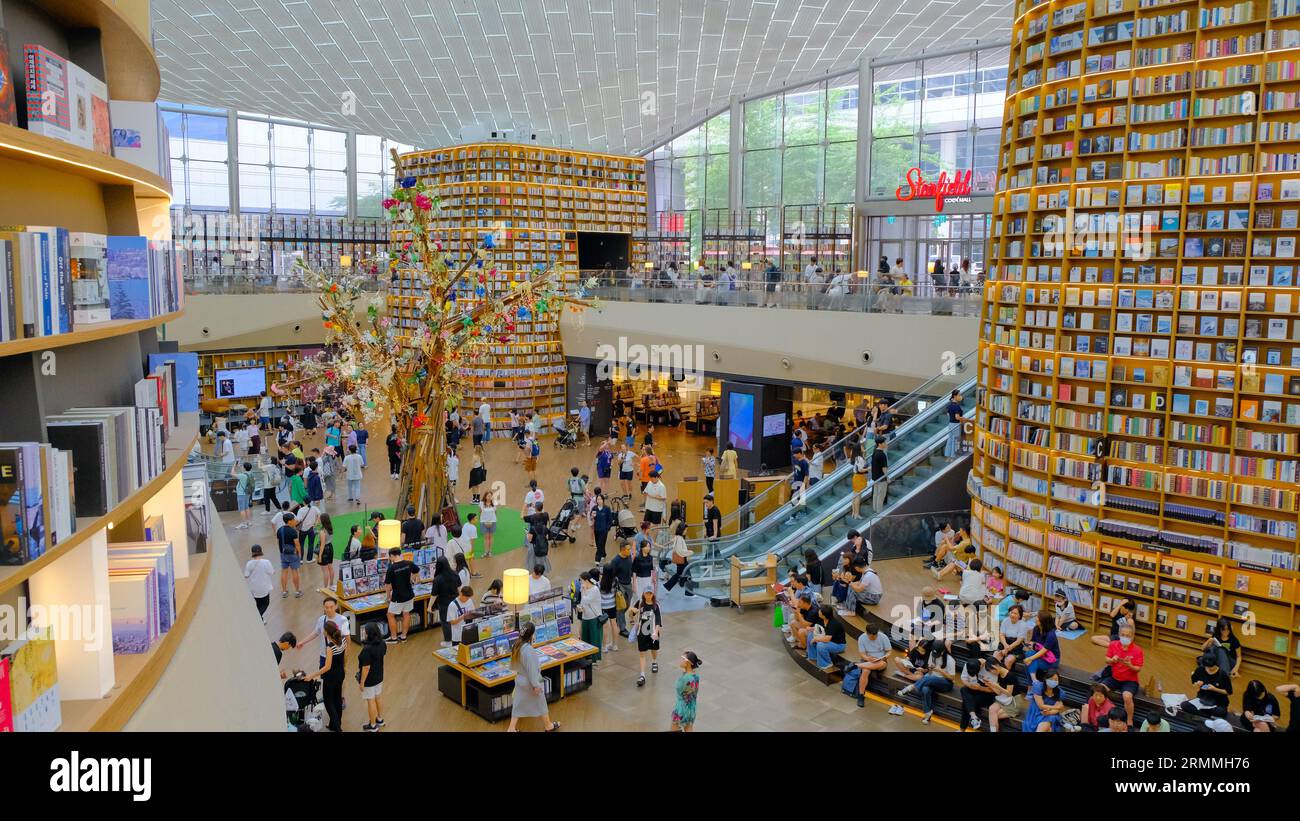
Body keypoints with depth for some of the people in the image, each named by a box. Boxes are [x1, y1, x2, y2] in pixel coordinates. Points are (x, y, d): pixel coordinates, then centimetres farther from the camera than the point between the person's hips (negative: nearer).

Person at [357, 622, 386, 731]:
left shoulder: (367, 649, -32)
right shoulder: (382, 643, -9)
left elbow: (366, 667, -25)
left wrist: (362, 682, -16)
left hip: (369, 680, -7)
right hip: (379, 677, 7)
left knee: (371, 701, 10)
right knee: (377, 698, 25)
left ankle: (373, 726, 27)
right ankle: (380, 719, 43)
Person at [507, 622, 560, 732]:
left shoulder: (517, 645, -8)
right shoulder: (528, 650, -33)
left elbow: (514, 664, 6)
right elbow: (532, 669, -26)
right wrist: (536, 685, -17)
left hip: (520, 680, 7)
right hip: (530, 682, -7)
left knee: (518, 704, 18)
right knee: (540, 704, 15)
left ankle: (511, 728, 22)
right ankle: (548, 726, 34)